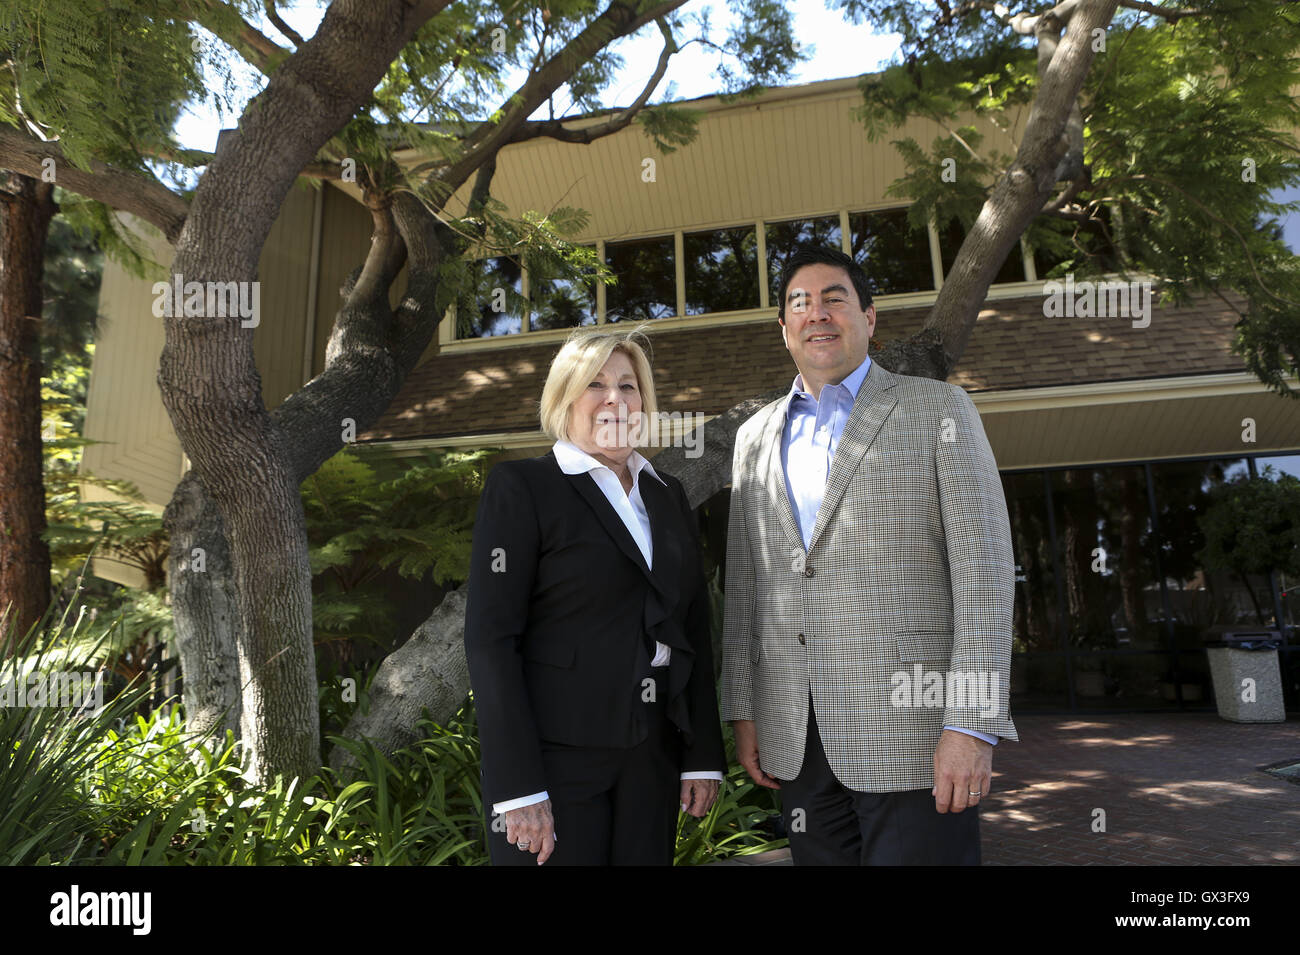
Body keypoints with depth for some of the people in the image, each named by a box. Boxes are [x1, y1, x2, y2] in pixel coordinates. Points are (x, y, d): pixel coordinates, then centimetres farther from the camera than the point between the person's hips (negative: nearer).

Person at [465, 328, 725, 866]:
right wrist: (518, 788, -16)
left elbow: (694, 629, 10)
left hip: (652, 756, 5)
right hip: (554, 756, -5)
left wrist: (703, 756, 5)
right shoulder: (521, 486, -6)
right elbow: (491, 637, -12)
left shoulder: (668, 495, 11)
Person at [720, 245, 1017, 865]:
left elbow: (982, 565, -5)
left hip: (910, 726, -3)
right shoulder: (755, 437, 14)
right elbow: (743, 584, 14)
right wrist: (742, 712, 9)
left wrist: (972, 725, -13)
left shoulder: (937, 409, 2)